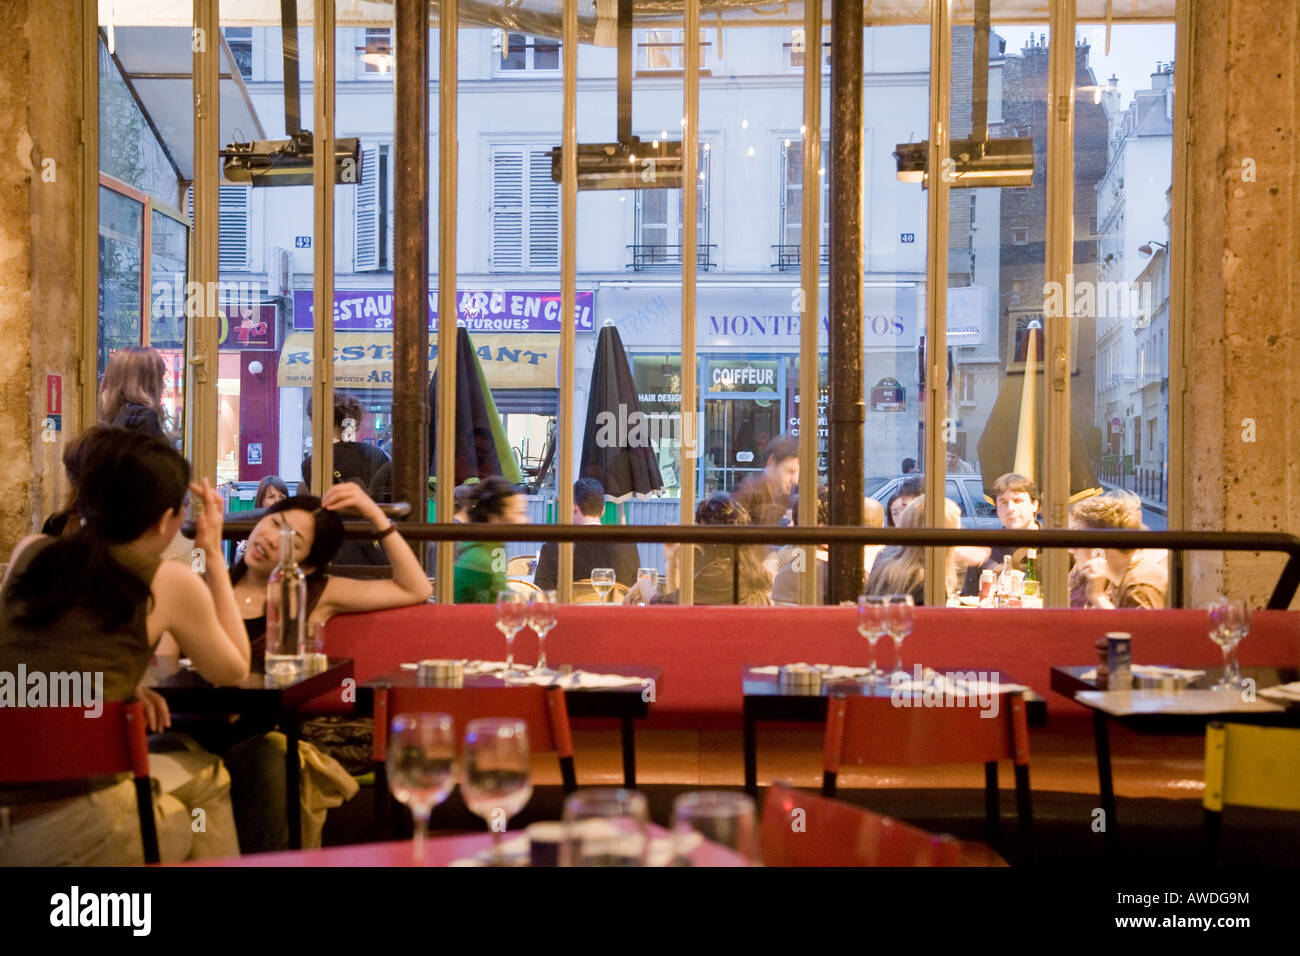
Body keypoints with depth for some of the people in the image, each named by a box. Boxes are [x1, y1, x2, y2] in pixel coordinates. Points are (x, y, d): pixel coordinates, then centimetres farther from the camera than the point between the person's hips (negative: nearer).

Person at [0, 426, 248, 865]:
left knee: (181, 755, 30)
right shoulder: (170, 582, -3)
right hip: (70, 829, -5)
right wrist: (214, 555, 17)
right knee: (206, 776, 25)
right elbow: (234, 669, 15)